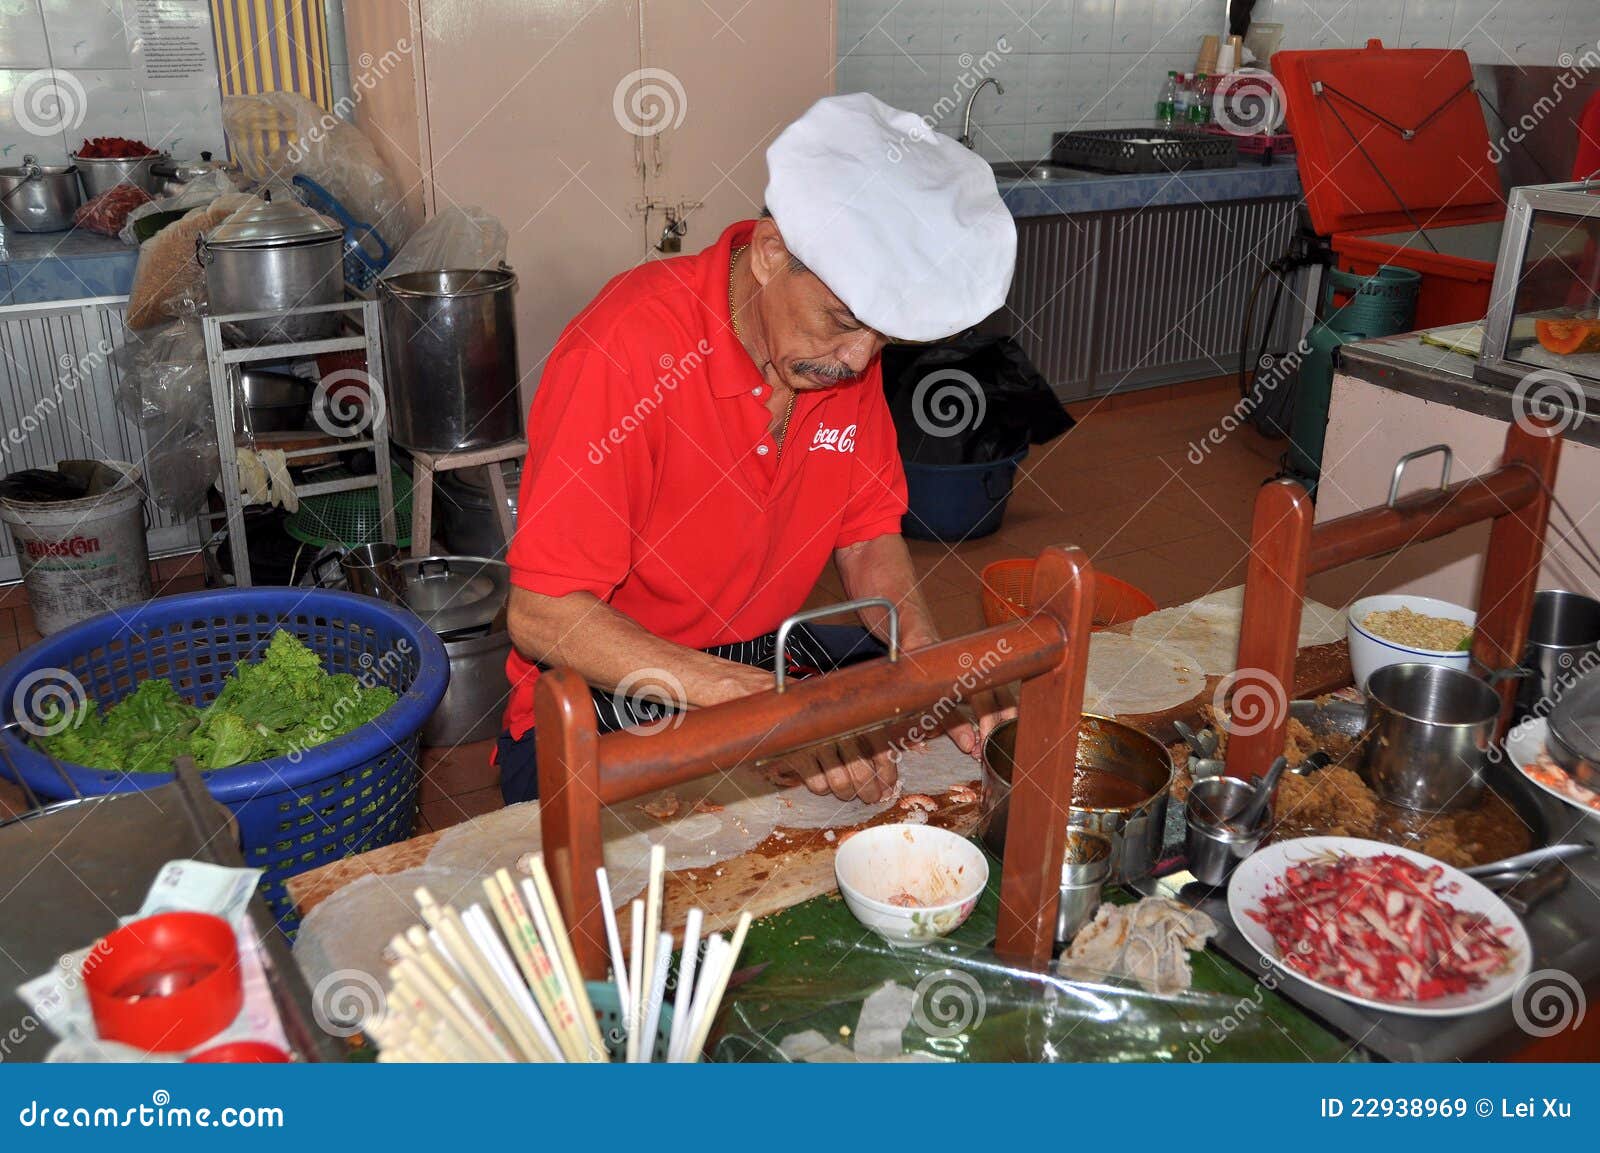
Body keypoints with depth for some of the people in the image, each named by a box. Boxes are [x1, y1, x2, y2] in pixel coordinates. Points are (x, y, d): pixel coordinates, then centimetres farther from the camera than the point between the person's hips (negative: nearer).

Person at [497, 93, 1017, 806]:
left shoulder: (851, 330, -4)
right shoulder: (631, 346, -25)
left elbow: (868, 537, 6)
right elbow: (542, 617, -26)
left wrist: (926, 653, -15)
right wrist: (767, 703, -34)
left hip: (773, 655, 7)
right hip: (606, 696, -6)